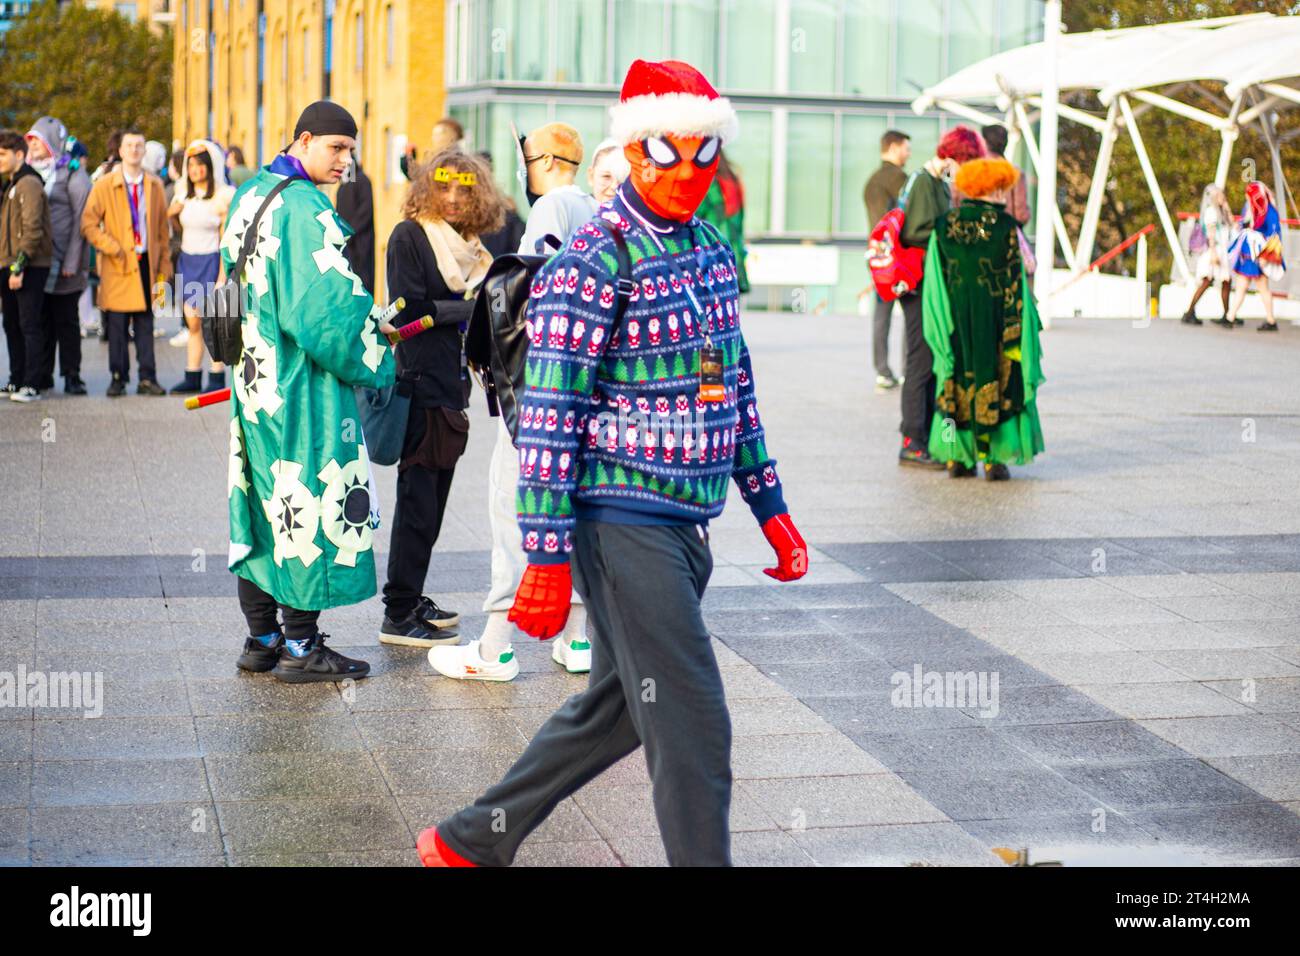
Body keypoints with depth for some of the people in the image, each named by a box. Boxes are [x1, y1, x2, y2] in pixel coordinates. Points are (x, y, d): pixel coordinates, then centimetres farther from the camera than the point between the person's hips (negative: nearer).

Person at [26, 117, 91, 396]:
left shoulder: (73, 173, -3)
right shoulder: (31, 172, 15)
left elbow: (81, 219, -8)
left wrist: (72, 261, -14)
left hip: (64, 263, -5)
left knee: (66, 319, 0)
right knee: (41, 319, 7)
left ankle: (71, 375, 5)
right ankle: (43, 374, 13)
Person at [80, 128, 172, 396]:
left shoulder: (155, 185, 10)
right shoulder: (104, 185, 2)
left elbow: (162, 227, 12)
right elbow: (88, 224, -1)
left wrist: (164, 266, 7)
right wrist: (113, 248, -12)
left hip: (146, 263, 2)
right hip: (118, 265, -2)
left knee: (145, 323, 3)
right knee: (117, 325, -1)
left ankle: (147, 378, 6)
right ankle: (118, 378, 7)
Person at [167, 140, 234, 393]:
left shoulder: (222, 197, -8)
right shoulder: (184, 194, 9)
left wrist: (222, 276, -14)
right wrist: (172, 216, -1)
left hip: (210, 261, -6)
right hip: (187, 260, 6)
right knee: (192, 322, 7)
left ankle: (217, 377, 0)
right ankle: (192, 376, 11)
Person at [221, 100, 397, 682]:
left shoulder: (249, 196, 12)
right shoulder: (306, 211, -19)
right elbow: (328, 311, -21)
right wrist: (376, 365, -8)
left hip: (253, 378, 10)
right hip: (301, 391, -10)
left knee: (263, 504, 14)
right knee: (310, 503, -1)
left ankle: (262, 639, 22)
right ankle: (300, 649, 5)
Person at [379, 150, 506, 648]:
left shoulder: (468, 245, 16)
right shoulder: (408, 236, -5)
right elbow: (409, 310, -14)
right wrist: (469, 309, -11)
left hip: (451, 383, 8)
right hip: (421, 383, -8)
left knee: (433, 497, 12)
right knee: (418, 498, -6)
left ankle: (412, 598, 21)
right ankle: (399, 615, -2)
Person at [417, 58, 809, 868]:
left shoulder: (712, 250, 12)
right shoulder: (591, 265, -13)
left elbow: (737, 390, 20)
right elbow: (548, 418, -16)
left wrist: (771, 508, 17)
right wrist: (547, 559, -18)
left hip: (684, 527, 9)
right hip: (623, 519, -9)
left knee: (613, 710, 17)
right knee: (693, 727, -7)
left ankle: (468, 842, 30)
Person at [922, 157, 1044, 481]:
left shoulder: (944, 224, 2)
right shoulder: (1005, 226, -9)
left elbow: (935, 277, 4)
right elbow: (1015, 280, -8)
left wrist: (942, 321, 13)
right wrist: (1016, 324, 0)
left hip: (955, 322, 3)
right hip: (994, 319, -3)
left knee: (956, 381, 12)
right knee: (995, 382, 4)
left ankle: (955, 457, 11)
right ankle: (991, 459, 2)